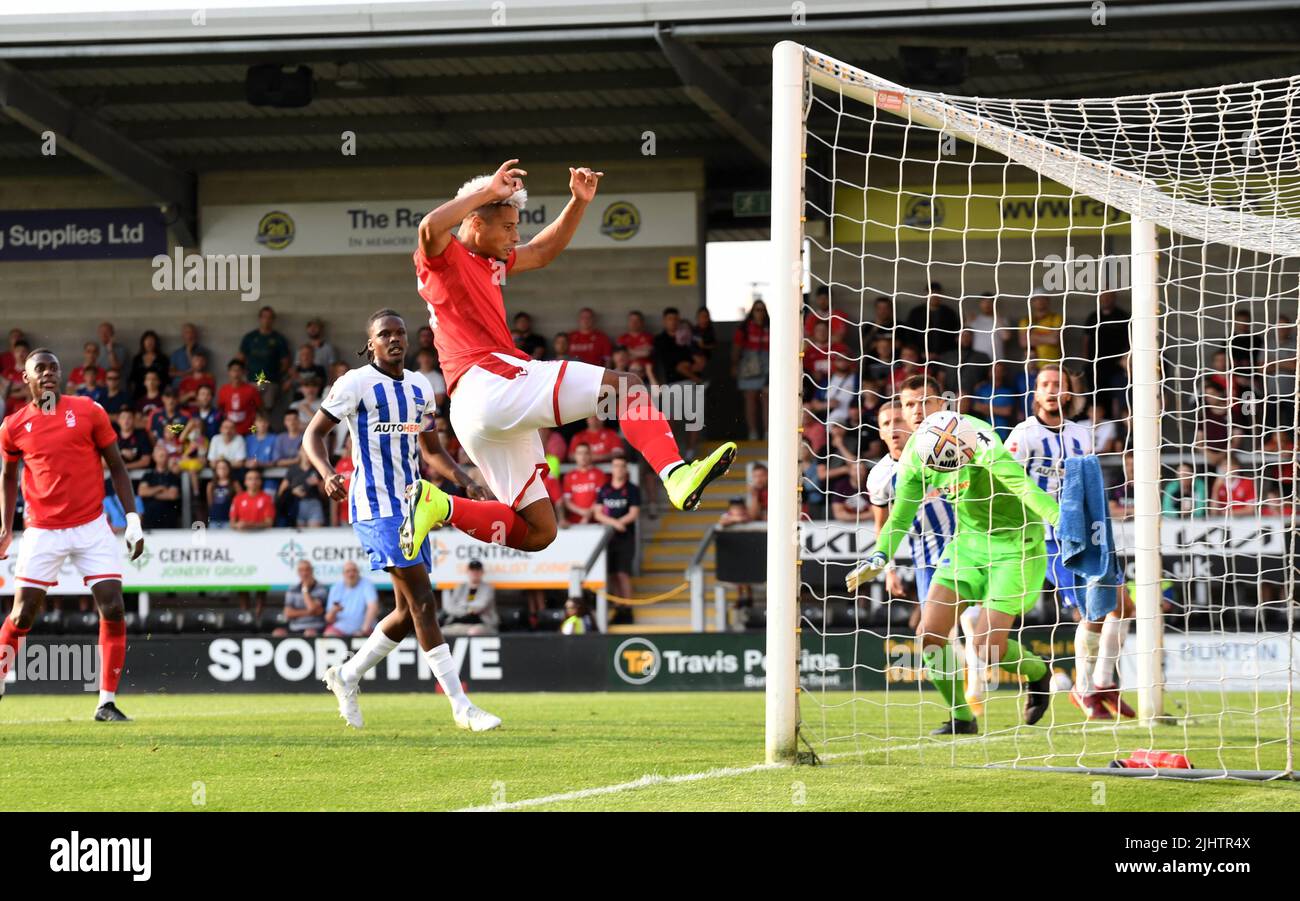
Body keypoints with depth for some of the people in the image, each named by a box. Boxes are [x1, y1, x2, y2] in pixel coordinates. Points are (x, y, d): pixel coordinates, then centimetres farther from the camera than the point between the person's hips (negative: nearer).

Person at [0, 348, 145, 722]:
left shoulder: (88, 411, 0)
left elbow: (116, 467, 5)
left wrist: (133, 519, -1)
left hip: (92, 527, 0)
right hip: (42, 532, 0)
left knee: (113, 610, -8)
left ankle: (107, 703, 0)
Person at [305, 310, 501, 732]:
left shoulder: (420, 387, 14)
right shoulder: (356, 383, -5)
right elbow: (313, 434, -5)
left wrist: (465, 480, 6)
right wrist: (328, 473, -24)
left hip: (412, 503, 8)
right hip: (376, 505, -8)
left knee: (409, 611, 8)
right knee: (423, 600, -15)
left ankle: (347, 676, 27)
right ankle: (461, 706, -17)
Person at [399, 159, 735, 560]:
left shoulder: (489, 263, 28)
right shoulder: (443, 257, 0)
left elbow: (544, 251, 40)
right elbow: (430, 228, -24)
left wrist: (579, 202, 27)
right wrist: (487, 191, -18)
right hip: (492, 380, -10)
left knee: (537, 532, 8)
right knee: (627, 386, -13)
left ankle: (438, 505, 0)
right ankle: (676, 474, -32)